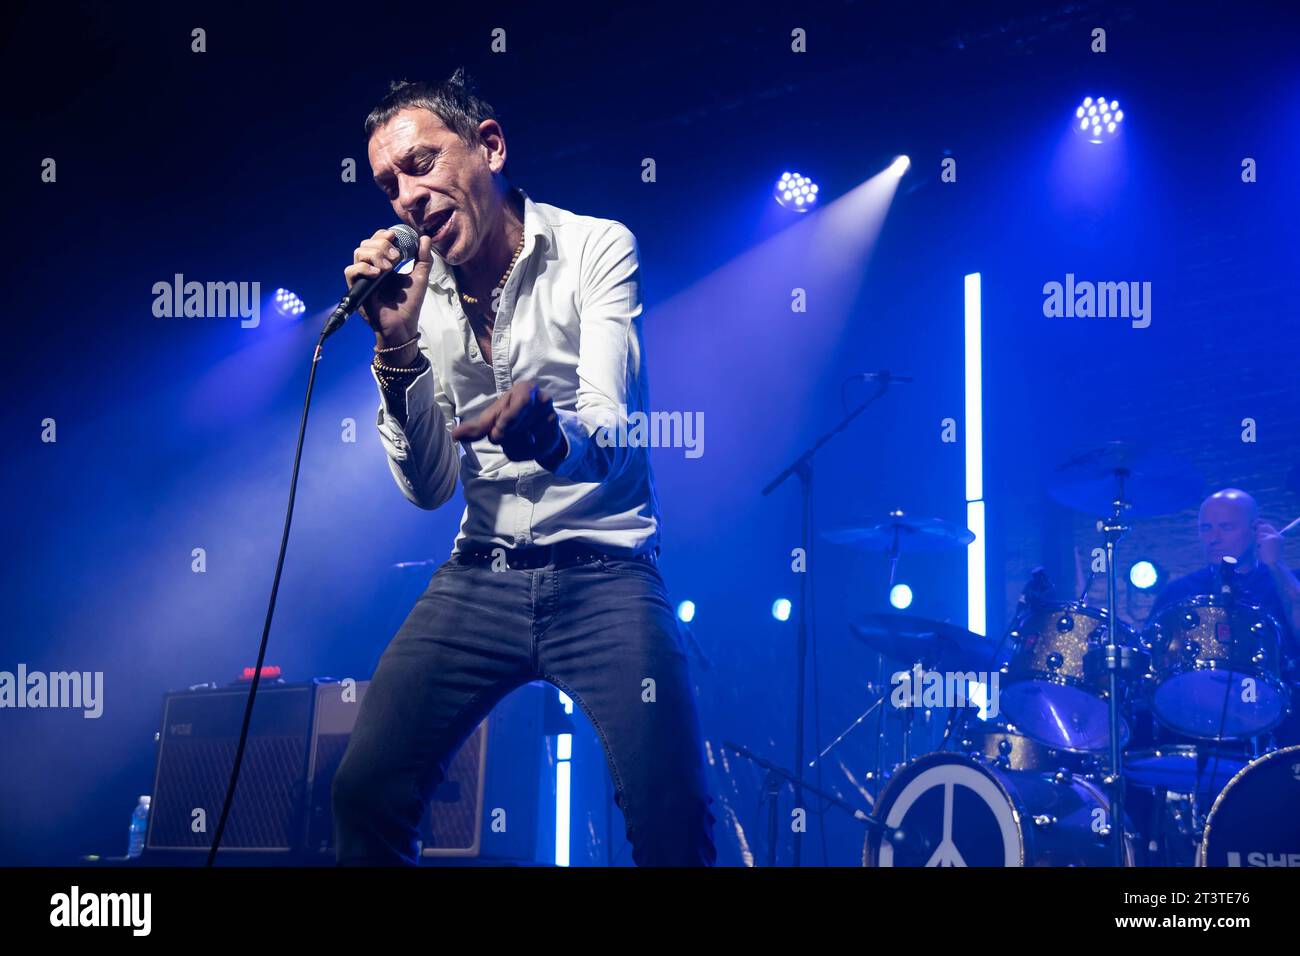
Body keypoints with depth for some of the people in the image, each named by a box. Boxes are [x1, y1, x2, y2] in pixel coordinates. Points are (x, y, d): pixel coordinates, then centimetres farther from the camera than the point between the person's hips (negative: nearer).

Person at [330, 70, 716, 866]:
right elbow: (429, 488, 0)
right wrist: (397, 346, -14)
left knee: (674, 823, -18)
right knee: (365, 792, -5)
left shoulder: (594, 248, -6)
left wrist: (548, 432, -43)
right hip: (481, 576, 4)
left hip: (604, 569, -4)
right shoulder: (420, 290, 5)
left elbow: (612, 438, -19)